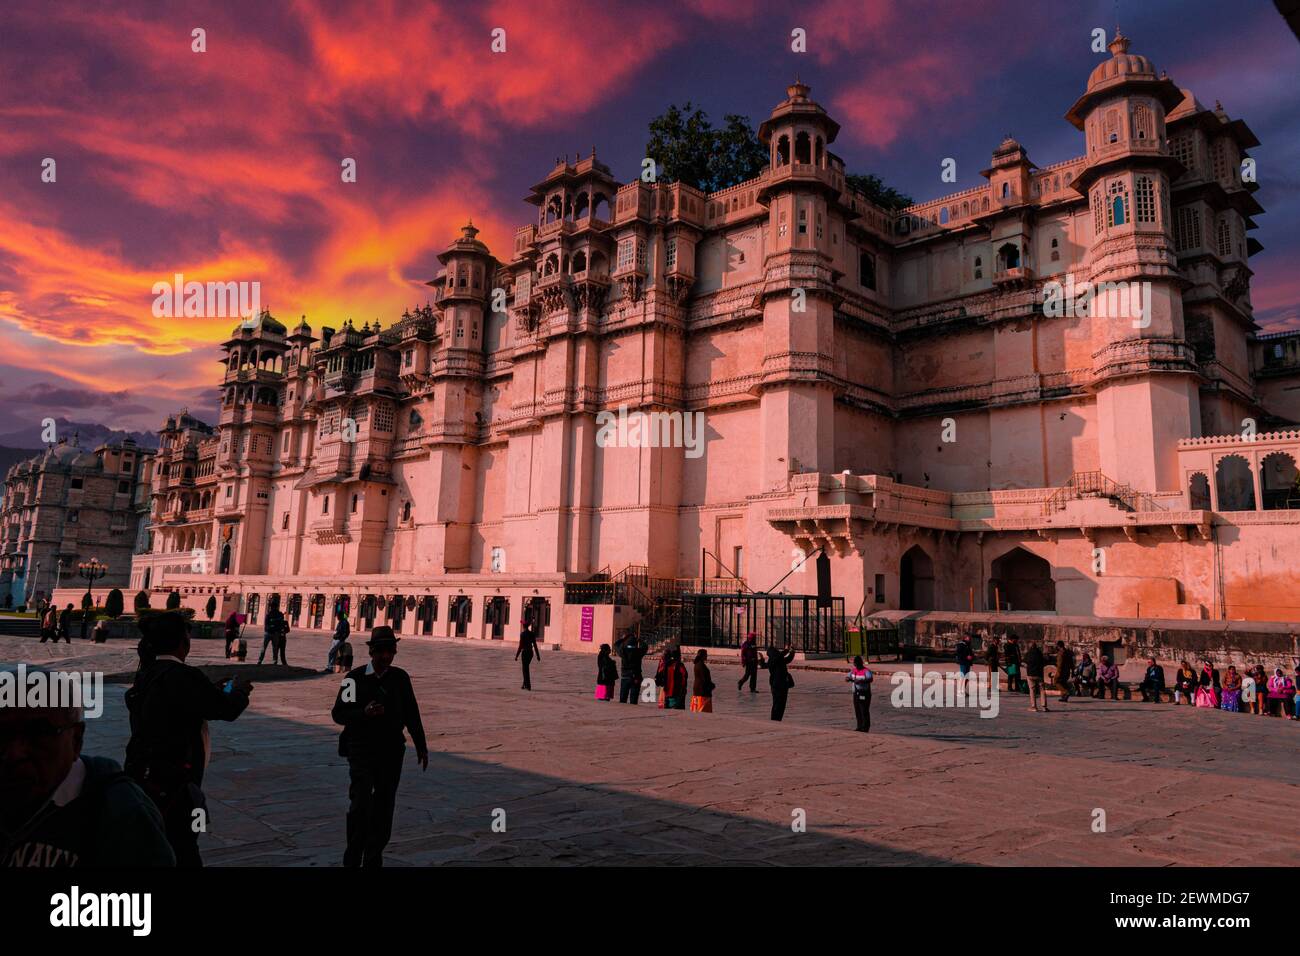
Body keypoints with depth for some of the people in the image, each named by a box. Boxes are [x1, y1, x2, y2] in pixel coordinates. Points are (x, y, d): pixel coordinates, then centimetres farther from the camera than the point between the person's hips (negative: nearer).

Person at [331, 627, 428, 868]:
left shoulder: (400, 677, 3)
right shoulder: (355, 678, -6)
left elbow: (412, 714, 10)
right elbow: (339, 713, -11)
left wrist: (421, 746, 14)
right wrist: (364, 713, -29)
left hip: (392, 750, 3)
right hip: (362, 748, -3)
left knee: (384, 806, 9)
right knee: (361, 805, -12)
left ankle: (374, 859, 23)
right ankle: (352, 859, 4)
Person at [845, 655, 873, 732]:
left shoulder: (866, 671, -13)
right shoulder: (854, 670, 9)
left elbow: (870, 679, -31)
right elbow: (847, 678, 13)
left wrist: (861, 681, -44)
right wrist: (849, 679, -11)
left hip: (864, 694, -7)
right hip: (856, 693, 7)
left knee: (864, 711, -5)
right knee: (857, 711, 9)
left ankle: (866, 728, 2)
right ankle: (860, 726, 18)